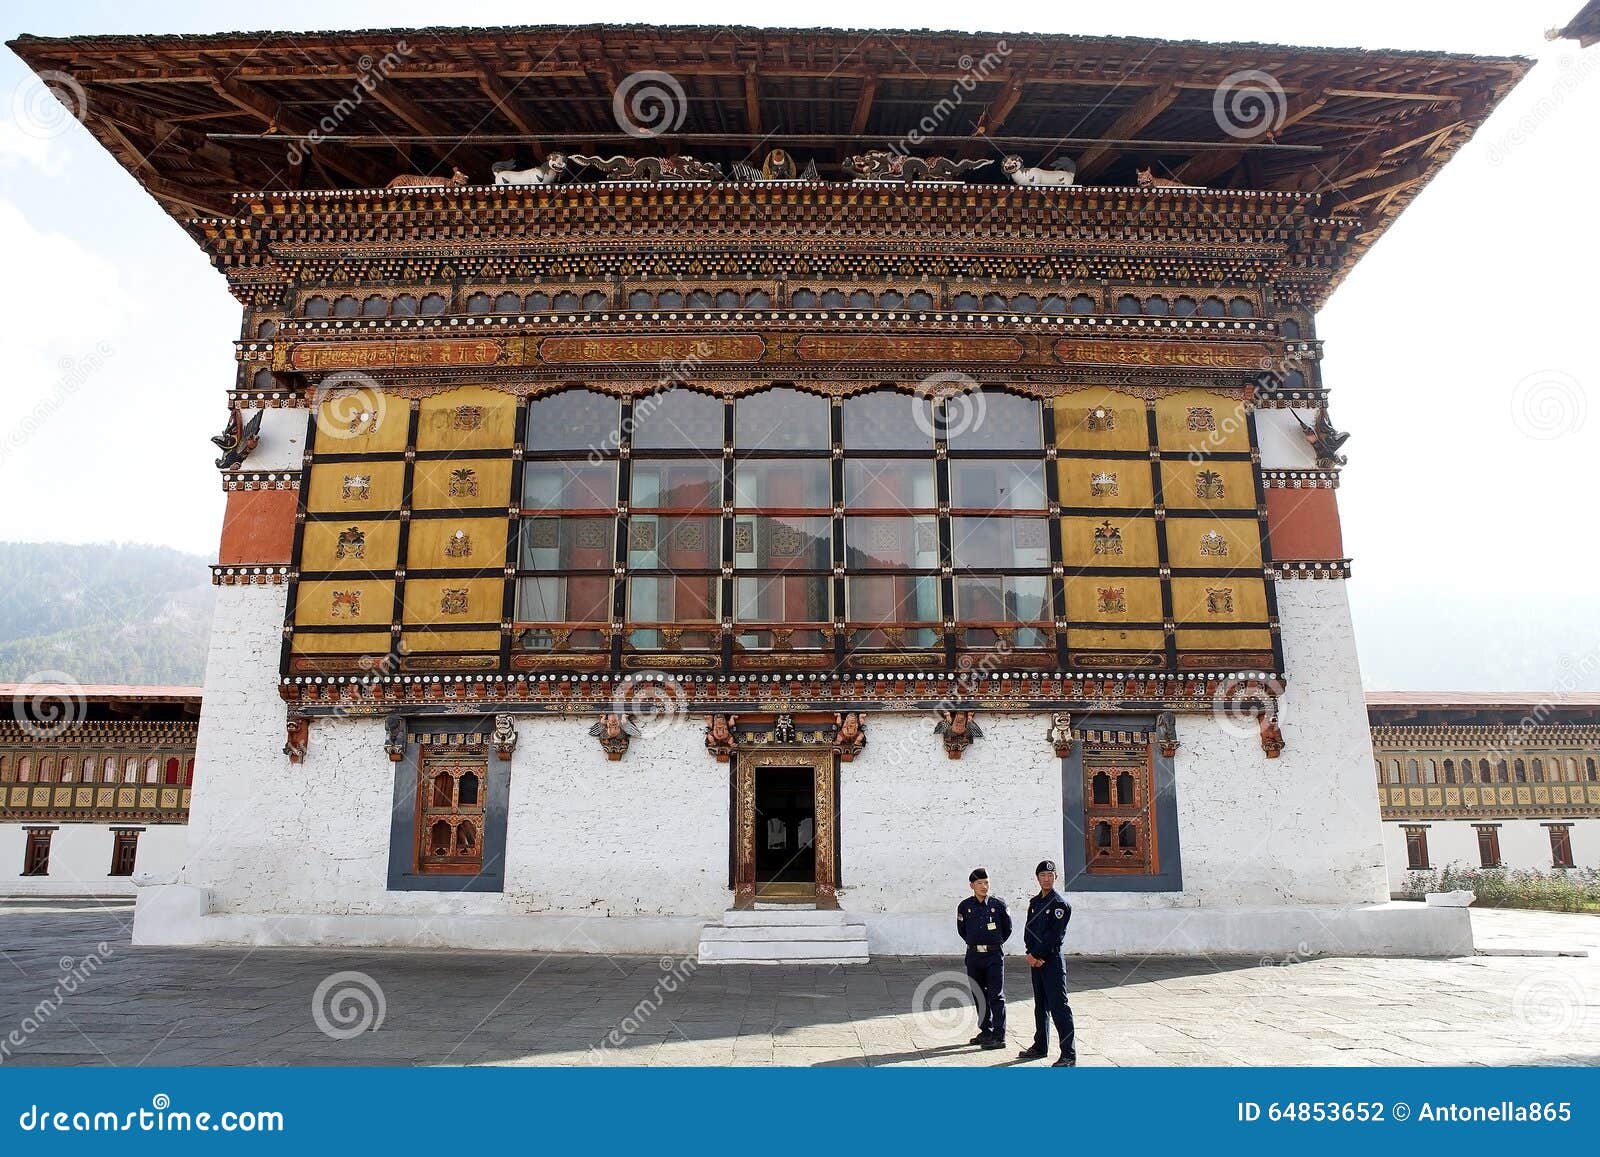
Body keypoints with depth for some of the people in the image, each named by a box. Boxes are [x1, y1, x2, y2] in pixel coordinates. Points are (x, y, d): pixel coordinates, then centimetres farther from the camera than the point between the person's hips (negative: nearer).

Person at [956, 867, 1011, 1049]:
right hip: (974, 955, 3)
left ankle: (999, 1036, -1)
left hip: (994, 955, -3)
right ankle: (986, 1032, 23)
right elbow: (961, 930, 15)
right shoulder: (965, 906, 0)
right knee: (979, 995, 11)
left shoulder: (998, 904, -5)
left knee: (996, 996, -3)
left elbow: (1007, 928, 9)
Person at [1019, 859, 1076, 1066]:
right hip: (1035, 959, 8)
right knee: (1040, 1005, 17)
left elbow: (1054, 935, -14)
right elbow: (1028, 929, 10)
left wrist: (1037, 955, -13)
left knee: (1058, 1007, -9)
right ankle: (1040, 1047, 28)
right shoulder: (1034, 902, 14)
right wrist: (1030, 954, -5)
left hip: (1052, 960, -8)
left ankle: (1069, 1055, -7)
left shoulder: (1060, 903, -9)